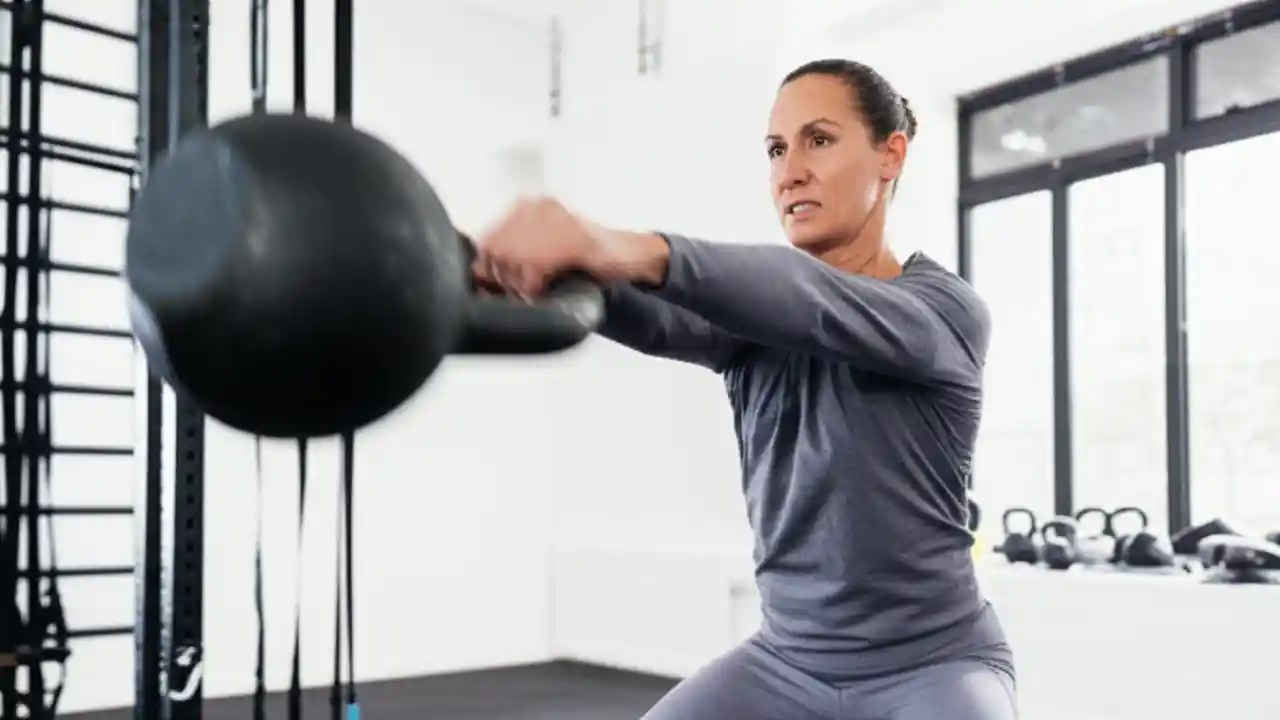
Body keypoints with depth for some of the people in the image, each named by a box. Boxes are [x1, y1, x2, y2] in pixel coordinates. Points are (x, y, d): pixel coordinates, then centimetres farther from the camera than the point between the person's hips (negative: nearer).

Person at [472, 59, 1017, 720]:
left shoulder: (947, 311, -13)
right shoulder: (750, 317, 0)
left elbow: (814, 306, -35)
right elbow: (660, 319, -23)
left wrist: (633, 250, -55)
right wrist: (528, 264, -47)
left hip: (934, 666, -4)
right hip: (787, 661, 4)